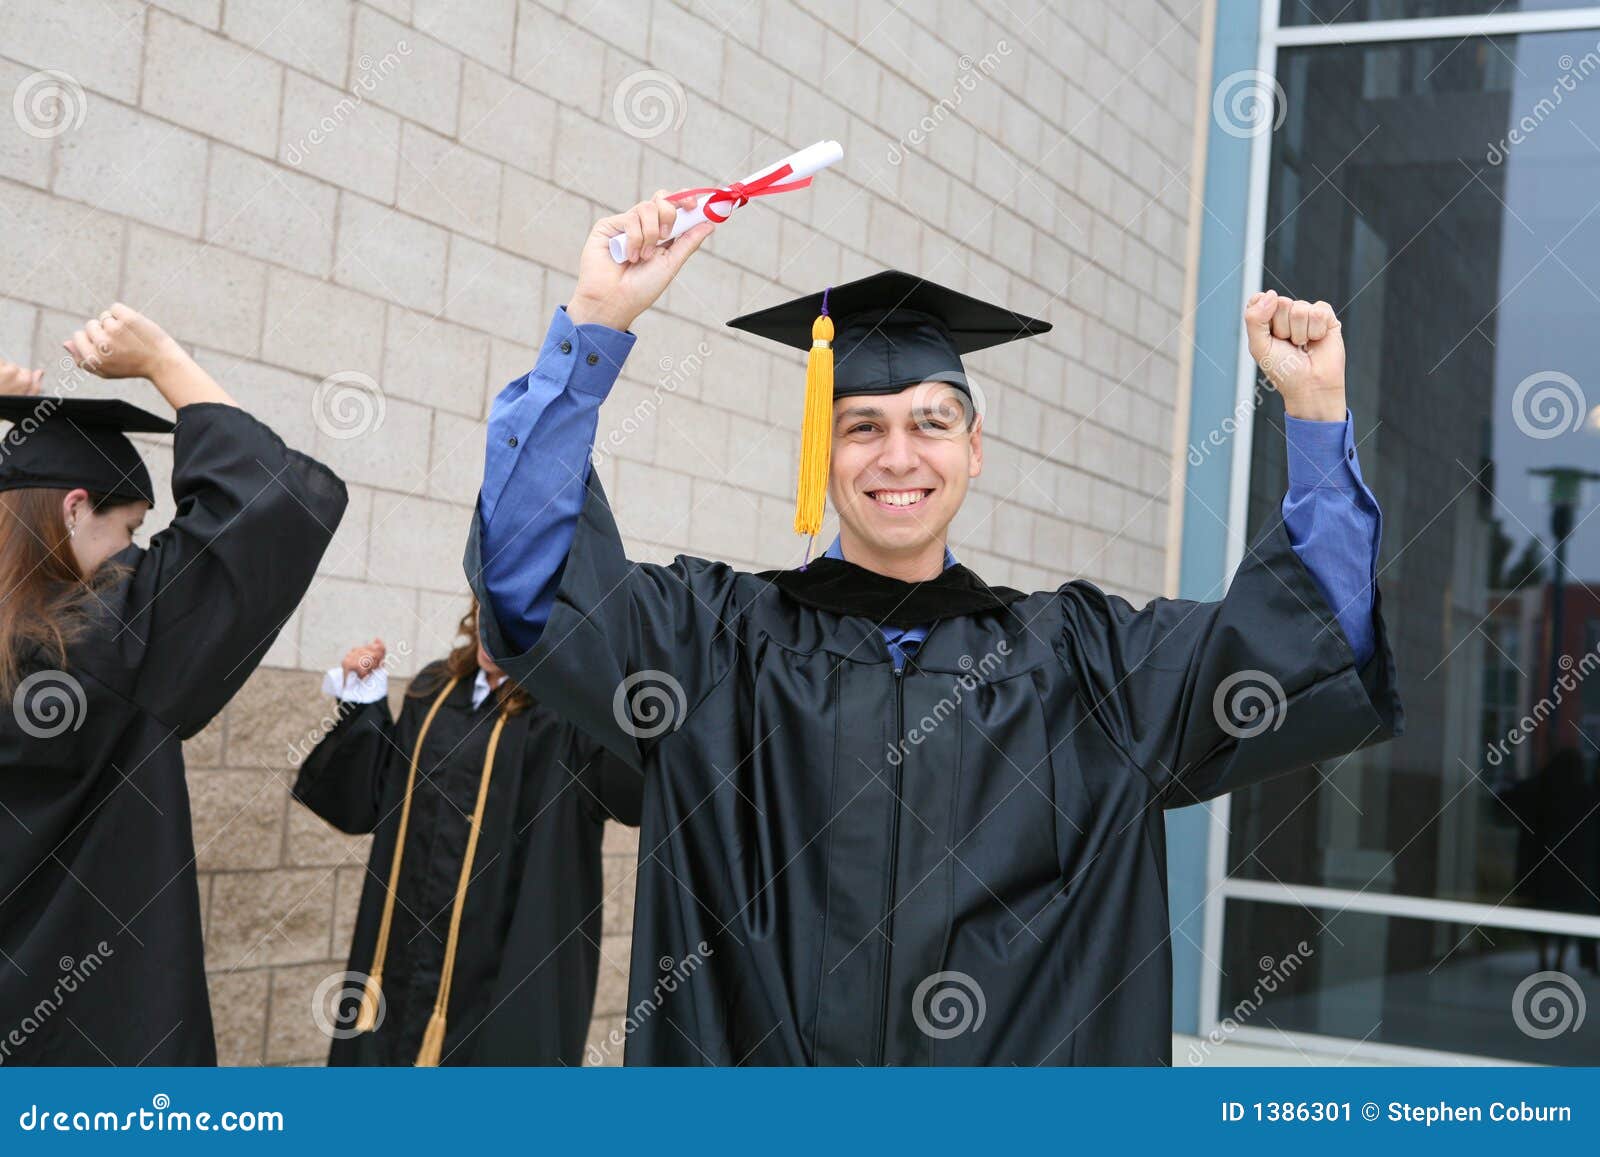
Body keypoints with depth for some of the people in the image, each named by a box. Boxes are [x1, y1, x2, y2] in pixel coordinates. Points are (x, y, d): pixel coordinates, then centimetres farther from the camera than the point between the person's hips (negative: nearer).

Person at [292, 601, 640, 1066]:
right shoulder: (433, 690, 10)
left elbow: (631, 786, -28)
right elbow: (371, 800, 16)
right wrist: (360, 704, 5)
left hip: (505, 953, -6)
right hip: (404, 941, 6)